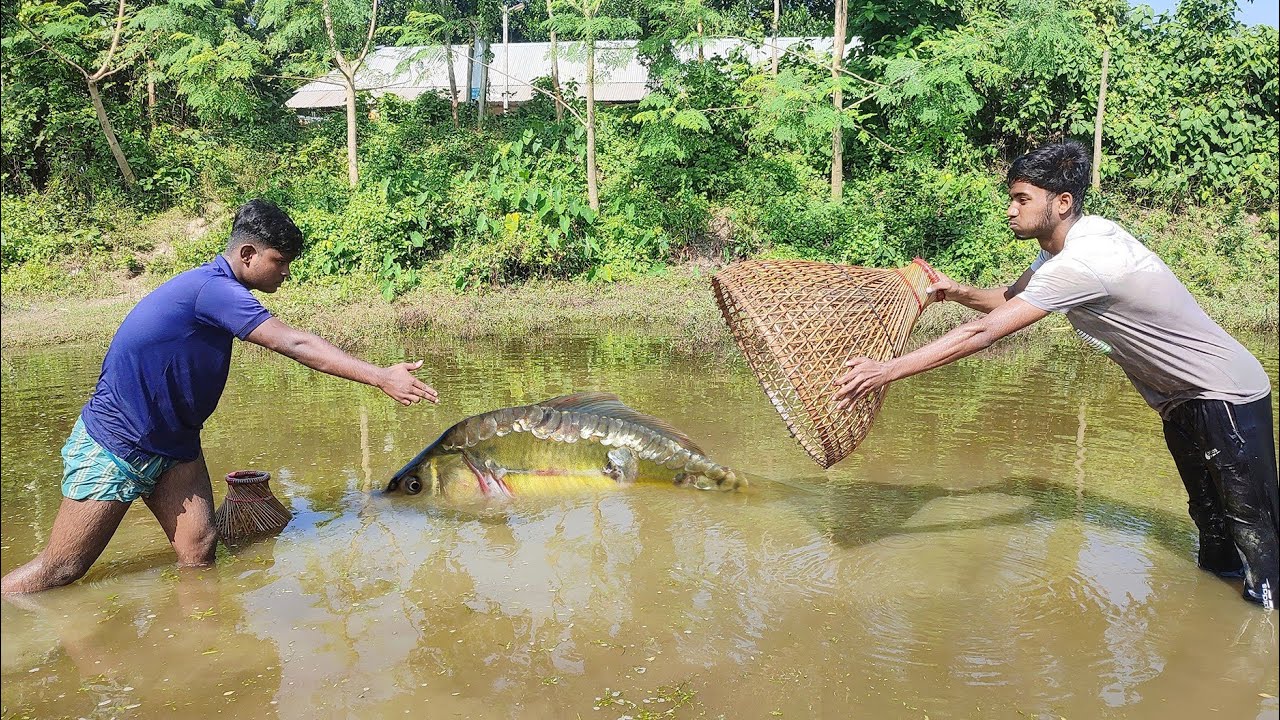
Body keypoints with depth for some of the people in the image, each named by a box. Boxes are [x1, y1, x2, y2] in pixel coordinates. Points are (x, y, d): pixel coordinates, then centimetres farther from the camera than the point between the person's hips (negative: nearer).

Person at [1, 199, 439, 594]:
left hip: (172, 442, 9)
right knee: (61, 569, 0)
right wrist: (381, 378, -28)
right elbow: (297, 346, -28)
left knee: (199, 550, -2)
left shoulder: (217, 289, 5)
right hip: (113, 446, -9)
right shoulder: (215, 289, -24)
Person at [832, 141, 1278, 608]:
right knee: (1209, 515, 22)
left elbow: (983, 333, -36)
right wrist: (958, 292, -15)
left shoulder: (1080, 263, -32)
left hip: (1226, 396, -9)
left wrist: (885, 371, -36)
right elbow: (1010, 298, 7)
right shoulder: (1067, 241, -2)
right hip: (1183, 399, 9)